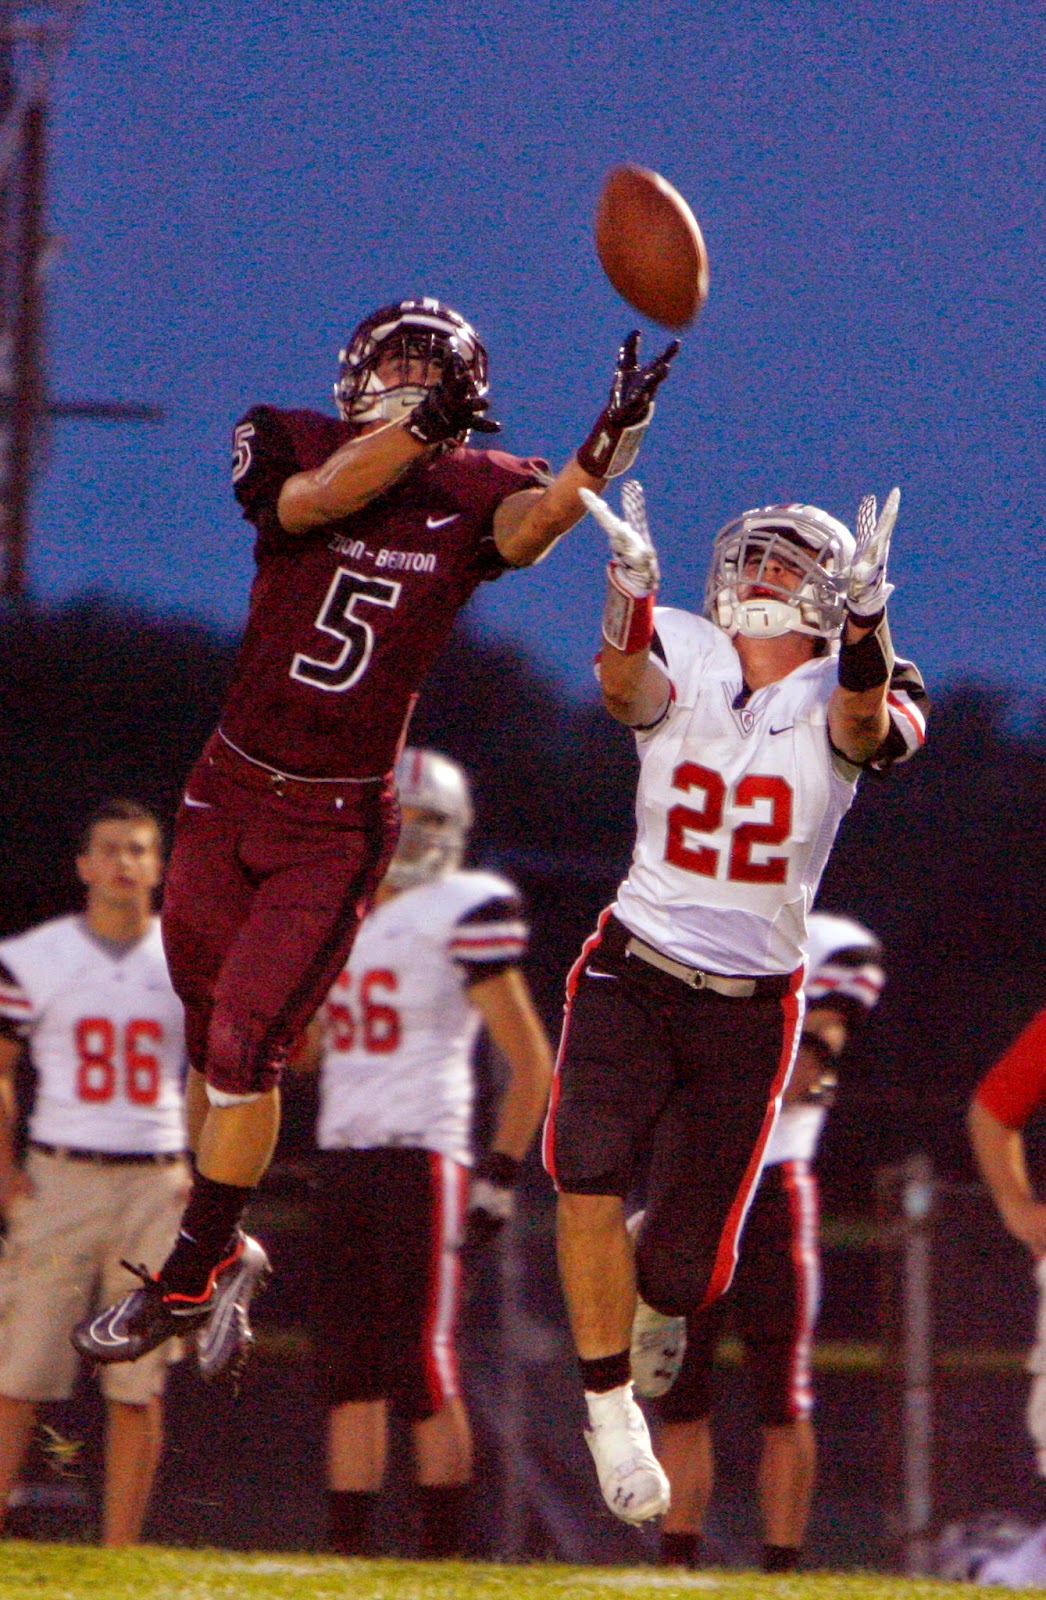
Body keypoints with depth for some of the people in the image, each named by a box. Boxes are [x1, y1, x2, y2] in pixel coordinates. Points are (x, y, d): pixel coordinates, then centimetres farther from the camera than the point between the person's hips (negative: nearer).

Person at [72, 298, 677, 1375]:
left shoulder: (472, 495, -6)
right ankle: (220, 1250, 33)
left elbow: (537, 517, -28)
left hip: (339, 825, -2)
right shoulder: (291, 449, -4)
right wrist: (419, 429, -41)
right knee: (210, 1039, 13)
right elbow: (318, 497, -26)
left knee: (244, 1043, -8)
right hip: (229, 791, 2)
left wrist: (611, 438, -48)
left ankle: (189, 1280, 7)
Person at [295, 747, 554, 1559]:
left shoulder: (464, 914, -5)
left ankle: (445, 1555, -6)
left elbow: (532, 1060, -5)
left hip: (422, 1156, -7)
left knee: (420, 1363, -9)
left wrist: (500, 1174, -10)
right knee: (347, 1365, 5)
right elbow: (298, 1051, 26)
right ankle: (350, 1551, 7)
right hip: (342, 1156, 7)